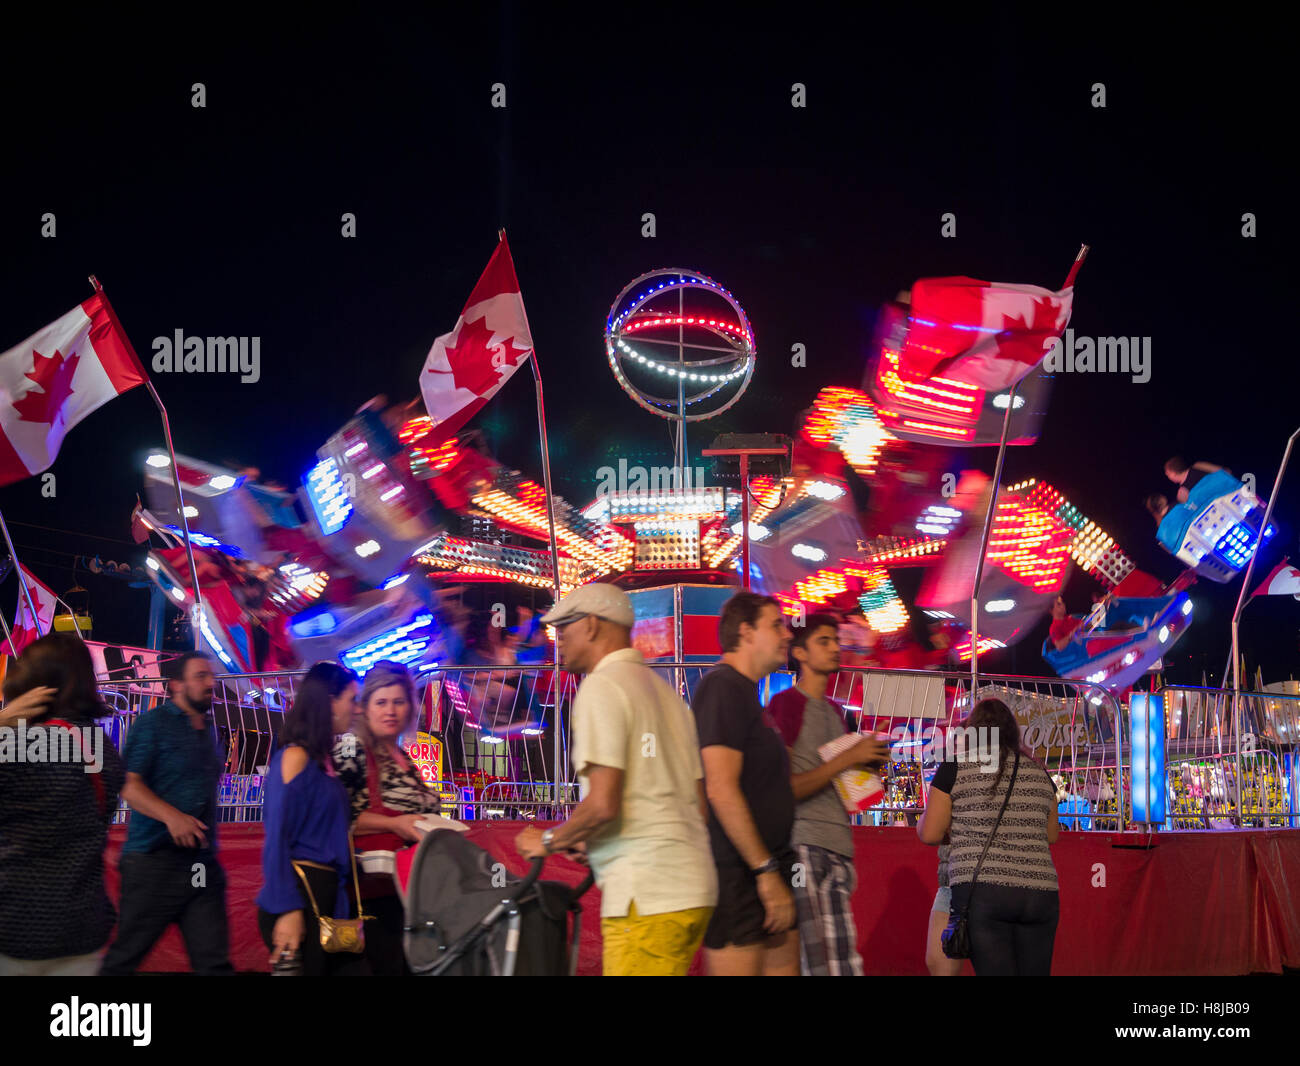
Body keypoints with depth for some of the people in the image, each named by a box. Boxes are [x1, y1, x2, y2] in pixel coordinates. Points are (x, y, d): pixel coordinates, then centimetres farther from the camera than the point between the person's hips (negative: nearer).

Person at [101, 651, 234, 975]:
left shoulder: (208, 730, 17)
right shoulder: (154, 723, -4)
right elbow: (128, 784, -14)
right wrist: (171, 816, -28)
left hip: (204, 864, 6)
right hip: (154, 861, -6)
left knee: (214, 961, -1)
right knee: (123, 959, 1)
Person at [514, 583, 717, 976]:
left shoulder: (601, 686, -7)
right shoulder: (663, 690, 21)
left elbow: (602, 804, -17)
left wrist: (548, 841, 1)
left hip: (646, 896, -9)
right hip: (694, 886, 9)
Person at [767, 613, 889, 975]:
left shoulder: (835, 711, 22)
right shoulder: (786, 704, -2)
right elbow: (783, 789, -11)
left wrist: (868, 765, 10)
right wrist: (849, 757, -11)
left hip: (839, 850, 8)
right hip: (803, 846, -8)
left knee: (845, 964, 1)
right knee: (826, 967, -18)